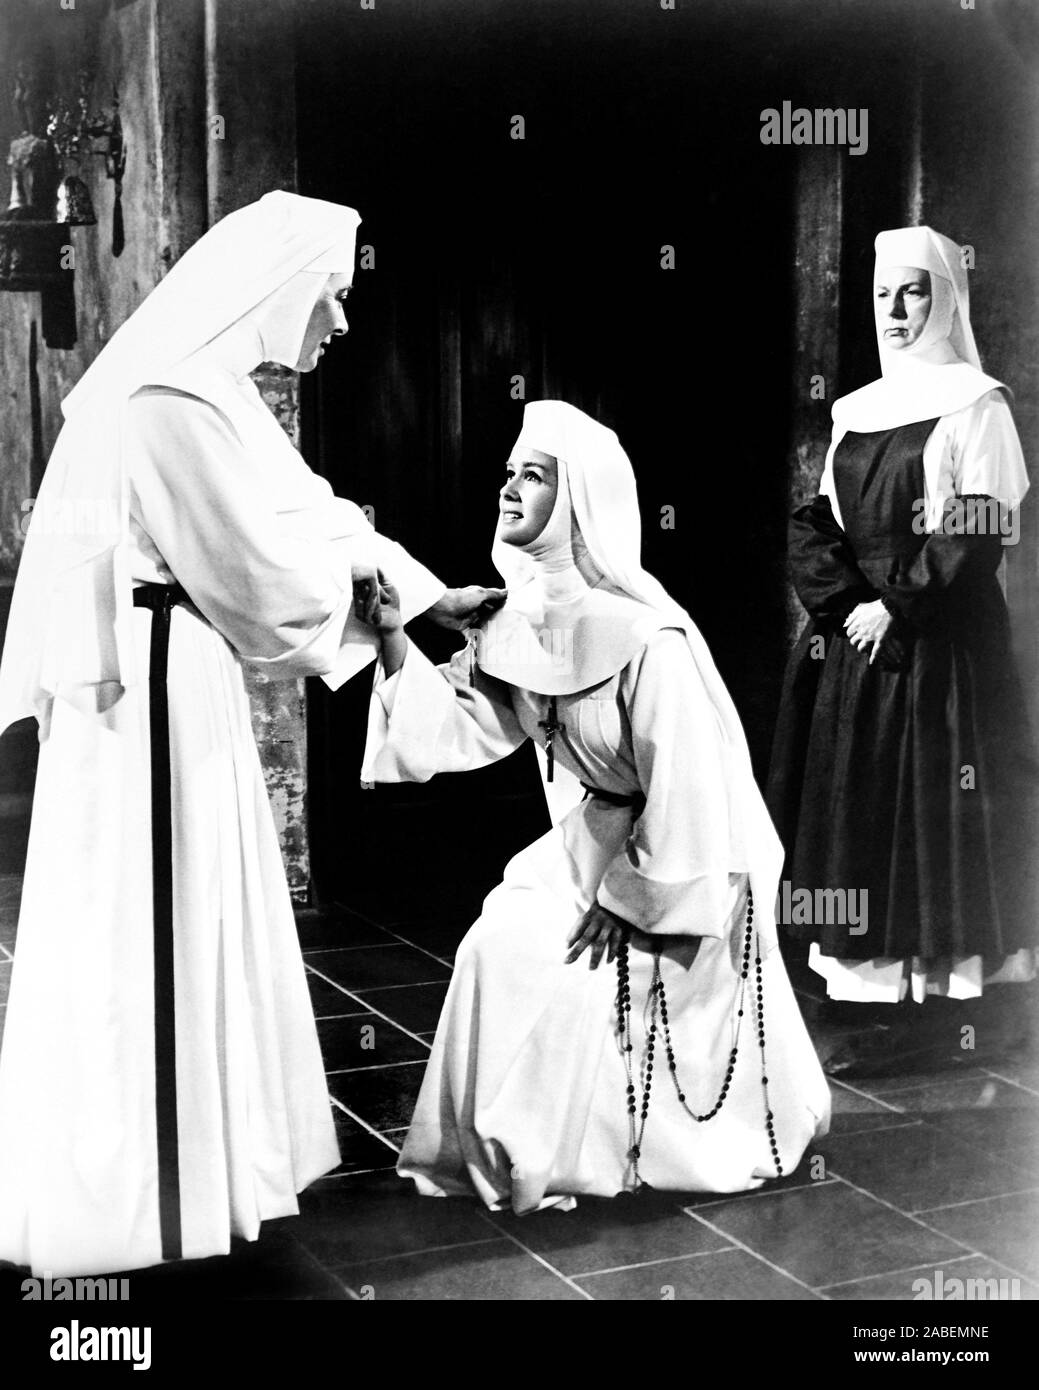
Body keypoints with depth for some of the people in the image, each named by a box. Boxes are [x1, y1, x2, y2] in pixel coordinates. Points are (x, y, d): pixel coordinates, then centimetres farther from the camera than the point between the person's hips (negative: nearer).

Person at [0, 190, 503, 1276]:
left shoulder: (205, 388, 12)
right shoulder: (174, 402, -20)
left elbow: (304, 512, 19)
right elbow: (267, 575, -18)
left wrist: (429, 594, 18)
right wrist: (366, 558, 2)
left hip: (180, 692, 10)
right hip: (152, 695, -10)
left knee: (193, 931, 17)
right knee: (144, 940, 0)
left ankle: (179, 1164, 30)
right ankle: (118, 1199, 14)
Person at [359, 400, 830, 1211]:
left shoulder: (646, 636, -29)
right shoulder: (523, 622, -6)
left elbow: (685, 788, -25)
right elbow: (458, 724, -6)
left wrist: (629, 901, -18)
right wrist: (395, 640, -19)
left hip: (688, 852, -7)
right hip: (598, 834, 7)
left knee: (582, 984, -11)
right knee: (500, 947, -4)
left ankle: (566, 1158, 13)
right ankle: (505, 1147, 14)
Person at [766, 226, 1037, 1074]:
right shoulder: (856, 410, 14)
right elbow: (815, 524, 10)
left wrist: (895, 608, -15)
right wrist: (844, 602, -6)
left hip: (938, 645, -6)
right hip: (853, 636, 7)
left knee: (930, 807, -4)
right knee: (854, 801, 7)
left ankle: (936, 1000, 3)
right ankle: (865, 982, 17)